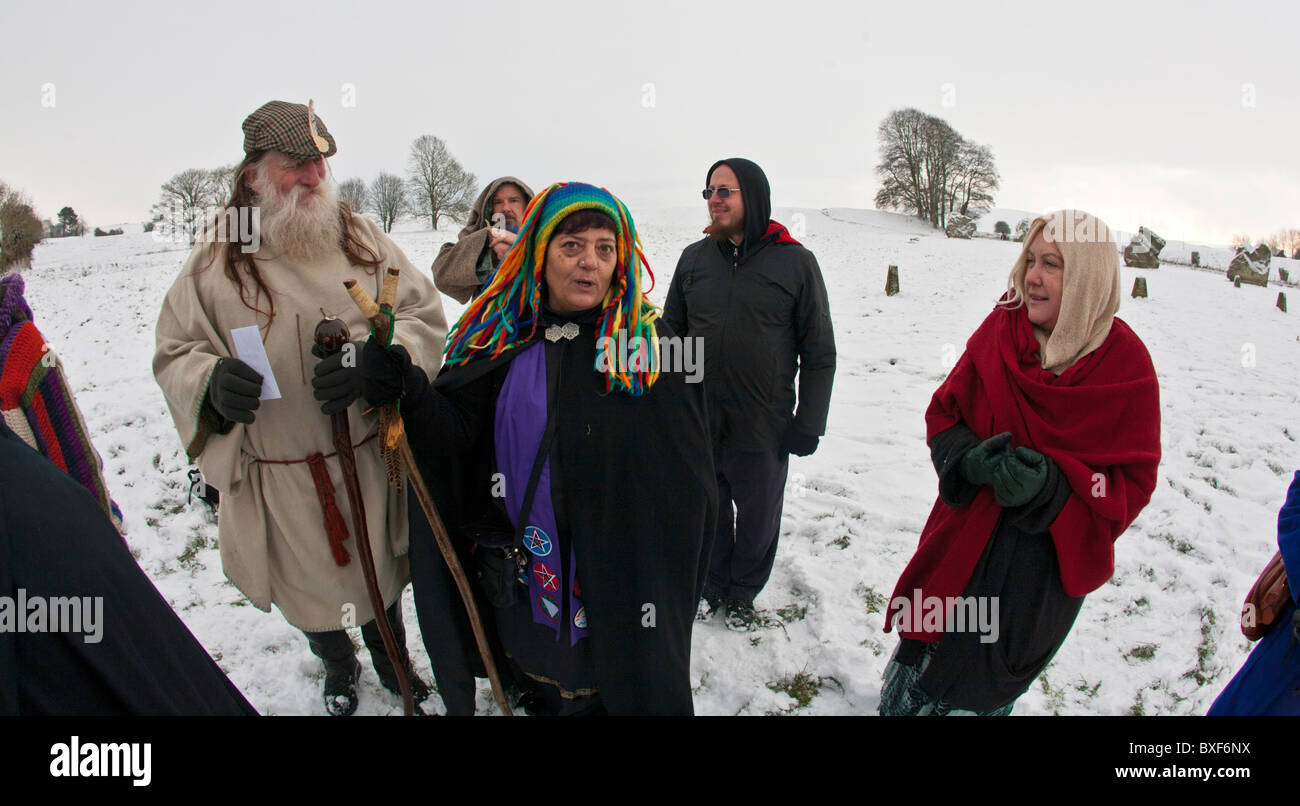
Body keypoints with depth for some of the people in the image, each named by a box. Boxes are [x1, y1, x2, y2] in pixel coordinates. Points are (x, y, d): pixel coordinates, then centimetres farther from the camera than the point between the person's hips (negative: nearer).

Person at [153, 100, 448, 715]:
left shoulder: (361, 237, -1)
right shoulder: (214, 262, -4)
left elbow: (423, 315, -3)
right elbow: (175, 352, 1)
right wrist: (212, 382, -23)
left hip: (370, 458, 1)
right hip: (277, 475, 0)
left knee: (379, 572, 21)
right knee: (311, 580, 20)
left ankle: (390, 658, 52)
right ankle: (337, 667, 52)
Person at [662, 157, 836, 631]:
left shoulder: (796, 262, -6)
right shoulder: (694, 258, 2)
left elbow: (819, 352, -3)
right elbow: (671, 332, 12)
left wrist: (809, 423, -7)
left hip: (764, 430, -2)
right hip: (697, 425, 2)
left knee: (758, 519, 13)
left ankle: (743, 592, 37)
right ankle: (713, 583, 40)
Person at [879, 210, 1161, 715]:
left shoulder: (1126, 364, -11)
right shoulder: (1000, 328, -5)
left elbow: (1132, 481, -9)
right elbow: (945, 411, 3)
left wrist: (1053, 487, -26)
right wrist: (966, 458, -18)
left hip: (1049, 563, -2)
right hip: (964, 543, 2)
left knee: (985, 694, 17)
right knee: (910, 690, 15)